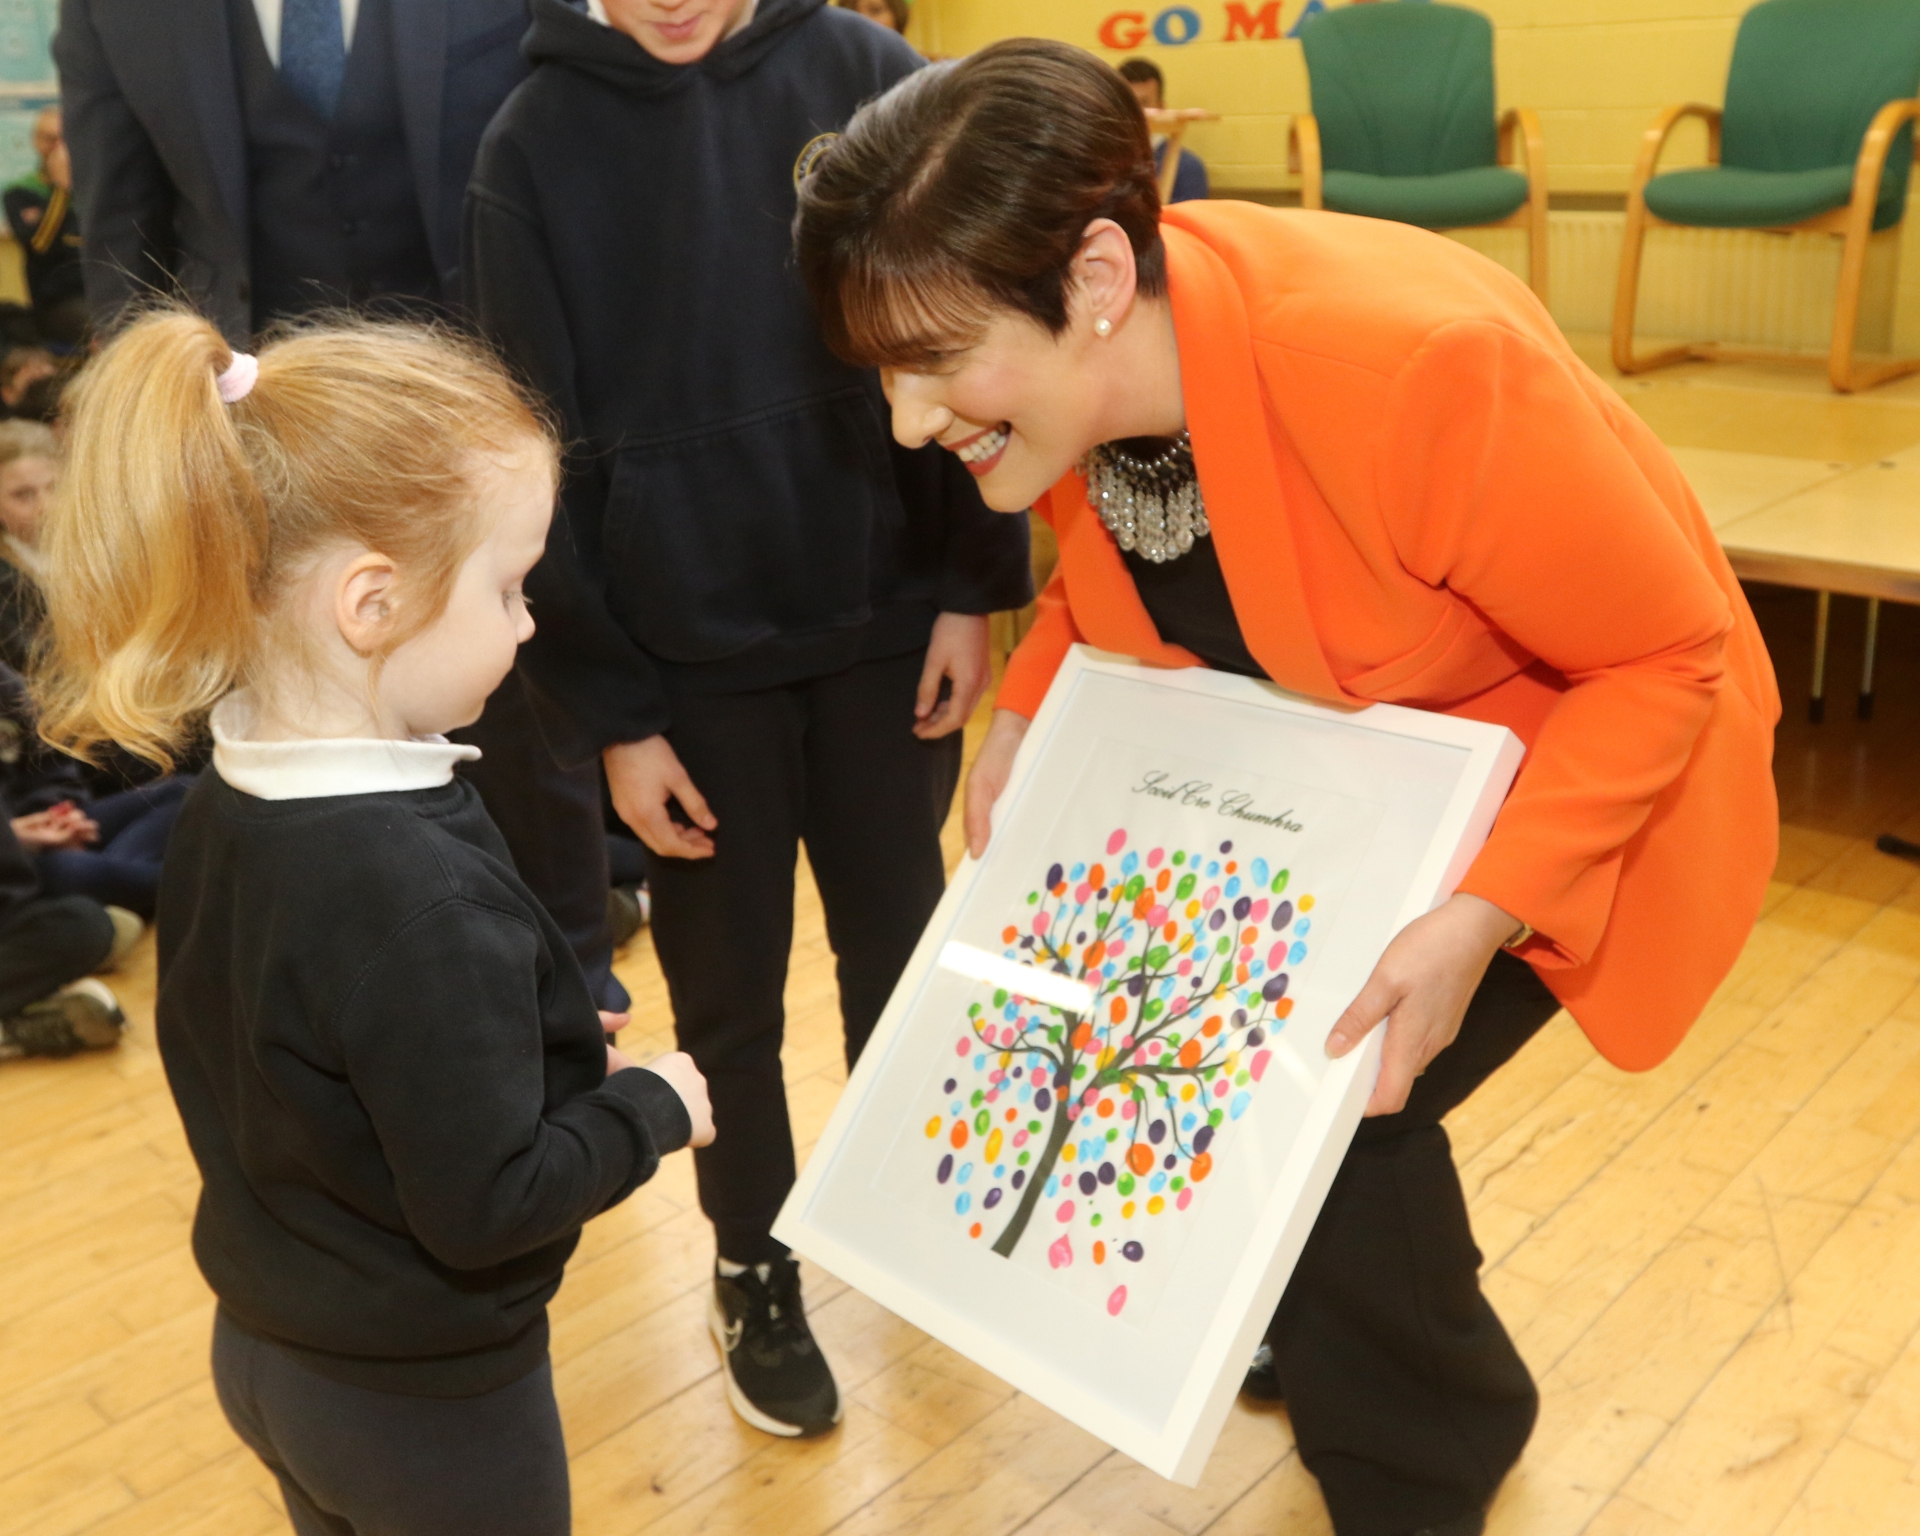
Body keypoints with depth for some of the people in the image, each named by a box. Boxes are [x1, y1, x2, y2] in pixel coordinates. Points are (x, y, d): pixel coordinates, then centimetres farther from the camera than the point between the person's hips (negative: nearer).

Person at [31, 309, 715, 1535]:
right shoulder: (416, 887, -33)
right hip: (427, 1402, -7)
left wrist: (564, 1061, 4)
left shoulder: (223, 805, -6)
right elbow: (484, 1208, -29)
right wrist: (653, 1108, -12)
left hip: (265, 1346, 7)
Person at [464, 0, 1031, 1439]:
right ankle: (755, 1272, 33)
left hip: (886, 623, 1)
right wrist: (607, 712, -5)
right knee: (728, 984, 11)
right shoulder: (533, 147, -4)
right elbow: (547, 458, -4)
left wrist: (975, 586, -6)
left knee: (900, 940, 15)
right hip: (686, 658, 0)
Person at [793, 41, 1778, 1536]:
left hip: (1573, 764, -6)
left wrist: (1481, 917, -33)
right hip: (1335, 752, 7)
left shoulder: (1412, 362, -38)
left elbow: (1666, 653, -26)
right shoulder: (1078, 373, -17)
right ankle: (1348, 1336, 41)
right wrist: (1024, 711, -10)